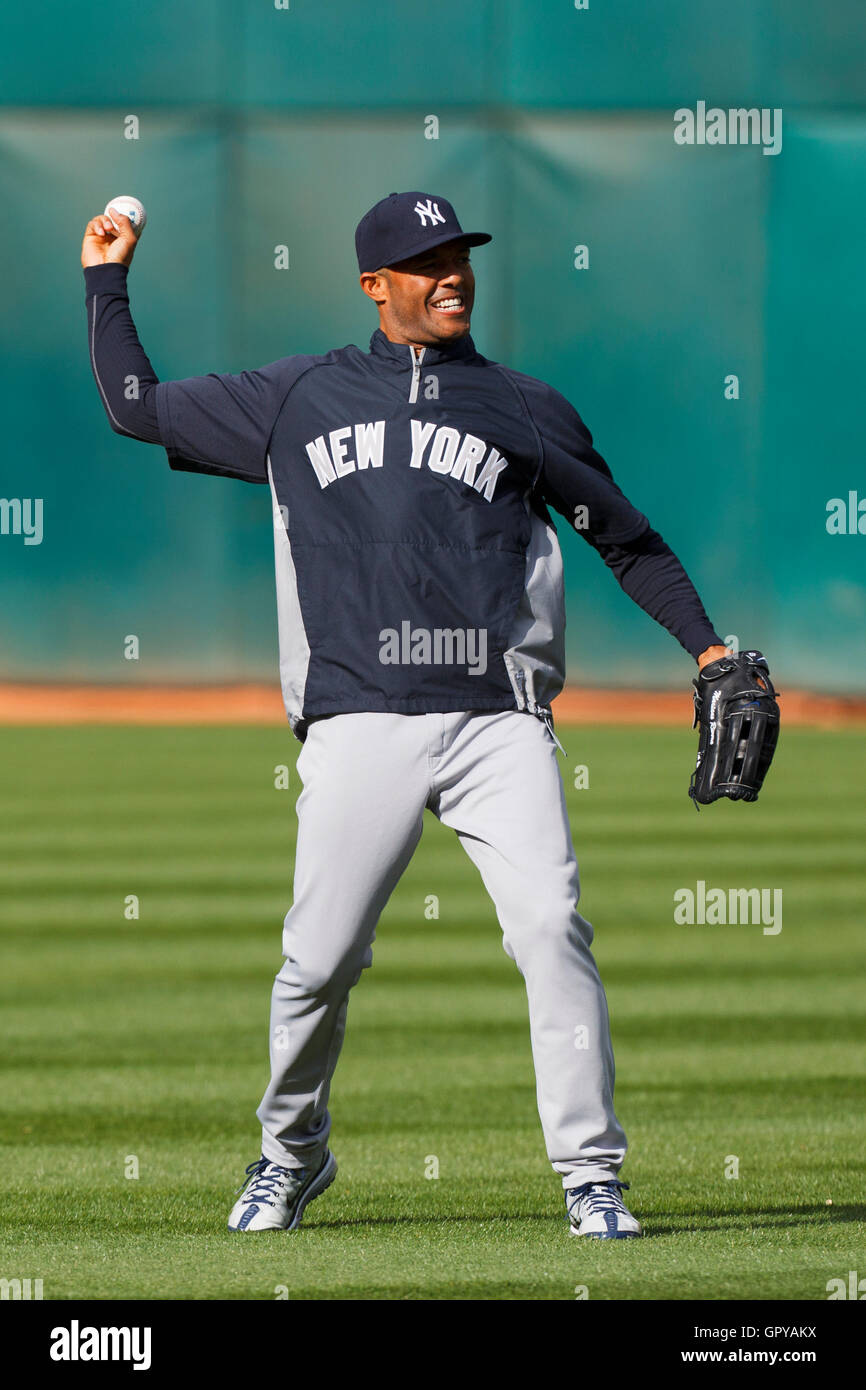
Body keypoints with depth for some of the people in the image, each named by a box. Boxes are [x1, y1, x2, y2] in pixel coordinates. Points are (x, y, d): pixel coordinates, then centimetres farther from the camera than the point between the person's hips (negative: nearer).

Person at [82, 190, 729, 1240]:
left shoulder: (526, 410, 16)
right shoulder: (300, 398, 17)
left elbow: (628, 539, 19)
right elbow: (136, 406, 24)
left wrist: (707, 647, 9)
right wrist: (107, 280, 23)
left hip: (498, 721, 0)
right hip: (361, 722, 0)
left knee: (551, 929, -15)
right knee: (320, 958, -5)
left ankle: (591, 1176, -10)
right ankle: (292, 1153, 21)